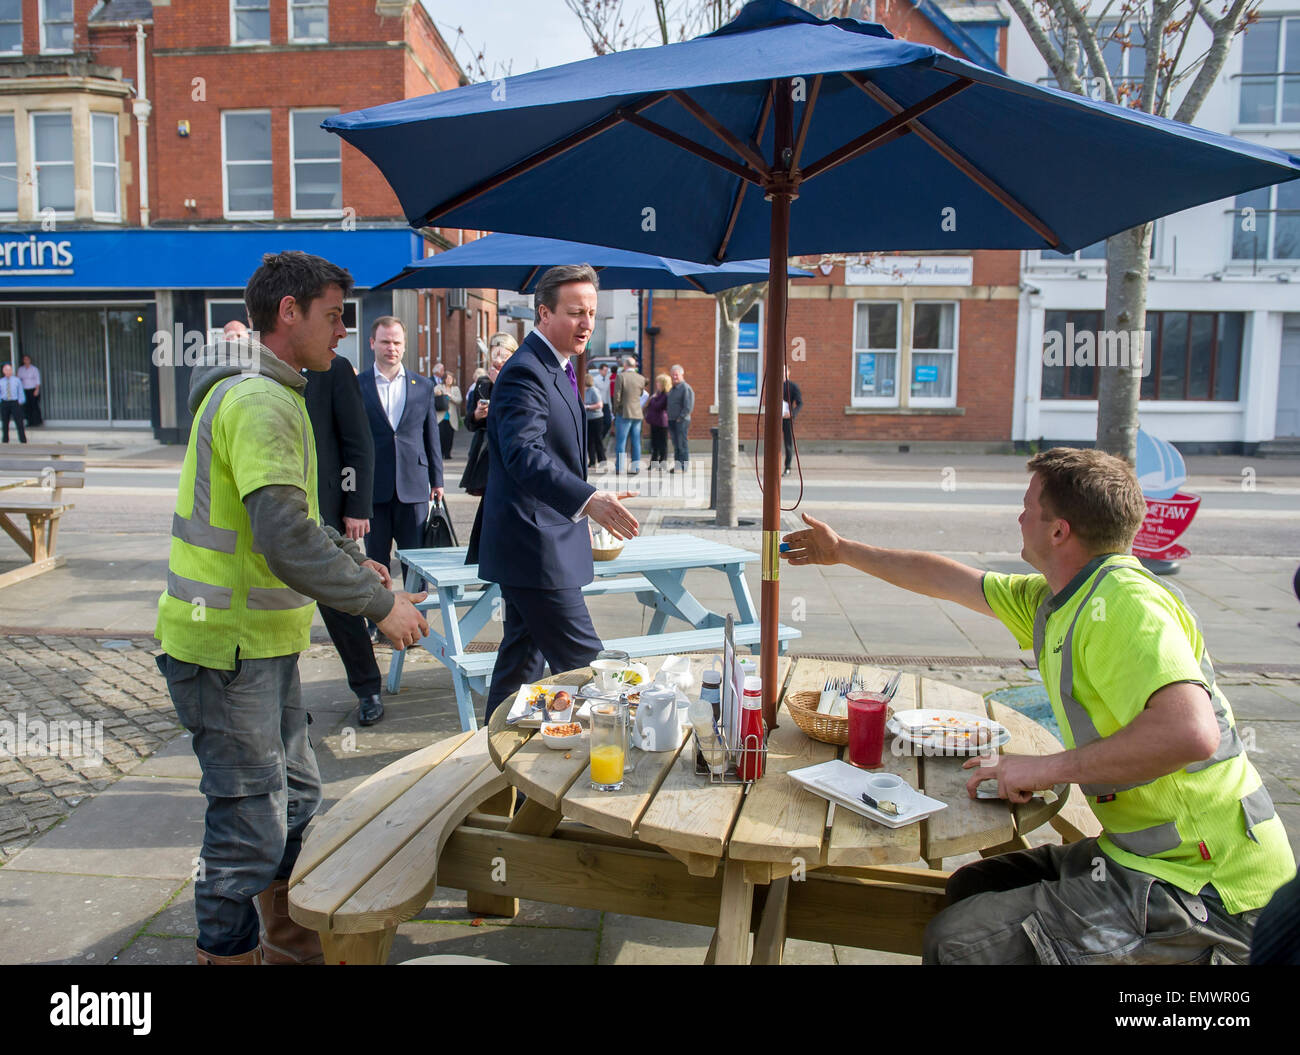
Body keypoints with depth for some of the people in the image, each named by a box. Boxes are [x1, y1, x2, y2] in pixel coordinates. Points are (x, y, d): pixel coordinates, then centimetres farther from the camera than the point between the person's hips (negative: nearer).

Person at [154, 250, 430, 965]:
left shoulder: (272, 395, 14)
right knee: (250, 824, -1)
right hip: (226, 646, -11)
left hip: (263, 642, 11)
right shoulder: (259, 403, -21)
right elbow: (287, 542, -30)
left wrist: (349, 560, 16)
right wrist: (381, 604, -21)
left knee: (294, 793, 22)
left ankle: (284, 936, 40)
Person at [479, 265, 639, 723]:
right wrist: (588, 500, -45)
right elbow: (525, 456, -32)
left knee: (523, 655, 18)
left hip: (535, 544, 11)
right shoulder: (525, 371, -17)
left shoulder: (554, 367, 16)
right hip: (535, 547, -11)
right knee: (583, 665, -7)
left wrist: (578, 517, 26)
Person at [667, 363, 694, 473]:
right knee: (676, 445, 10)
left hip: (681, 421, -8)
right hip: (672, 421, 8)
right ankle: (676, 465, 15)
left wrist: (680, 418, -15)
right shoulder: (672, 388, 18)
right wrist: (668, 415, 15)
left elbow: (688, 407, -15)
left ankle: (684, 467, -4)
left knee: (683, 444, -6)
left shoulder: (686, 388, -9)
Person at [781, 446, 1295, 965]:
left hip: (1197, 888, -9)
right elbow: (948, 579, 20)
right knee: (971, 887, 16)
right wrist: (842, 552, 30)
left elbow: (1191, 731, -37)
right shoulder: (1055, 600, 7)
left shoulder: (1122, 602, -23)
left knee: (958, 940, -13)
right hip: (1141, 856, 9)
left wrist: (1048, 768, -25)